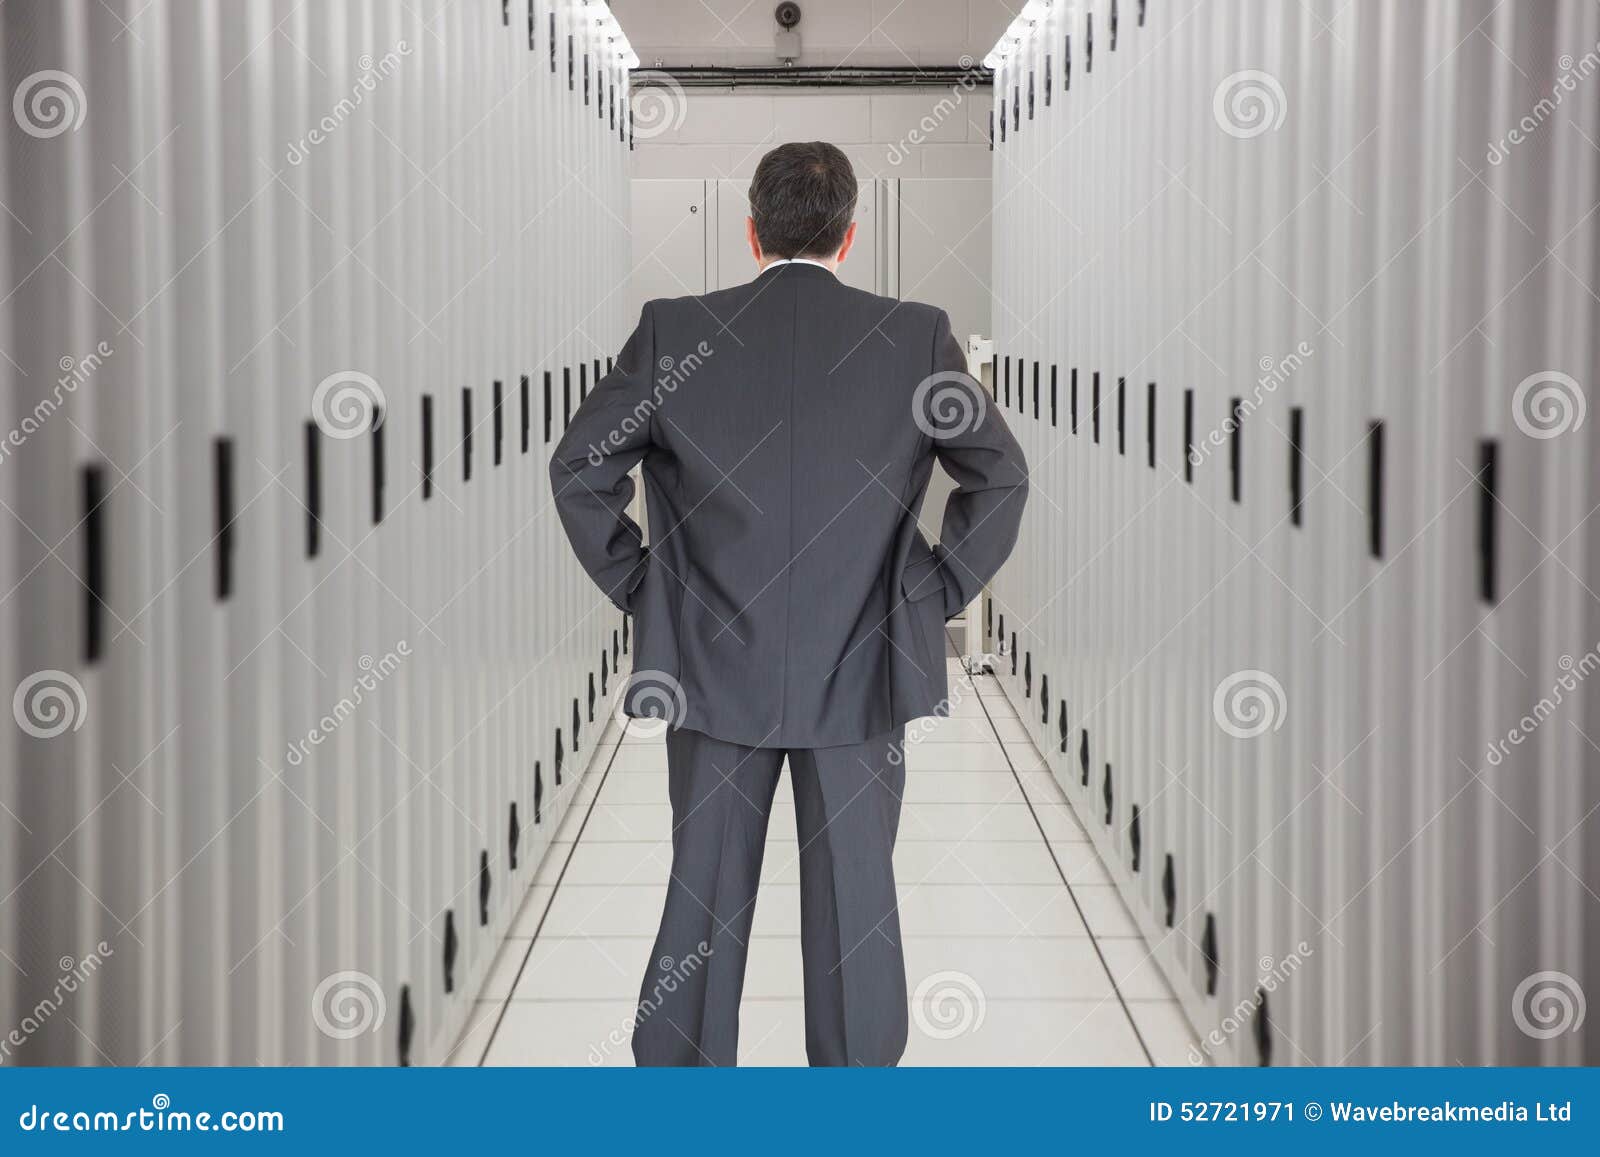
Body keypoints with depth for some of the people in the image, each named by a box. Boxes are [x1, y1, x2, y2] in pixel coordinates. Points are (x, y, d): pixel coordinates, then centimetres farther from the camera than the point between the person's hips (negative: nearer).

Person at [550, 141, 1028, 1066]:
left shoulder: (674, 332, -3)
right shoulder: (917, 336, -4)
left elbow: (579, 467, -2)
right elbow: (1002, 475, -3)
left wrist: (638, 586, 6)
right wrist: (939, 593, 4)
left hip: (714, 670, 1)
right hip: (859, 675, -1)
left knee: (704, 900, 10)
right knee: (856, 905, 8)